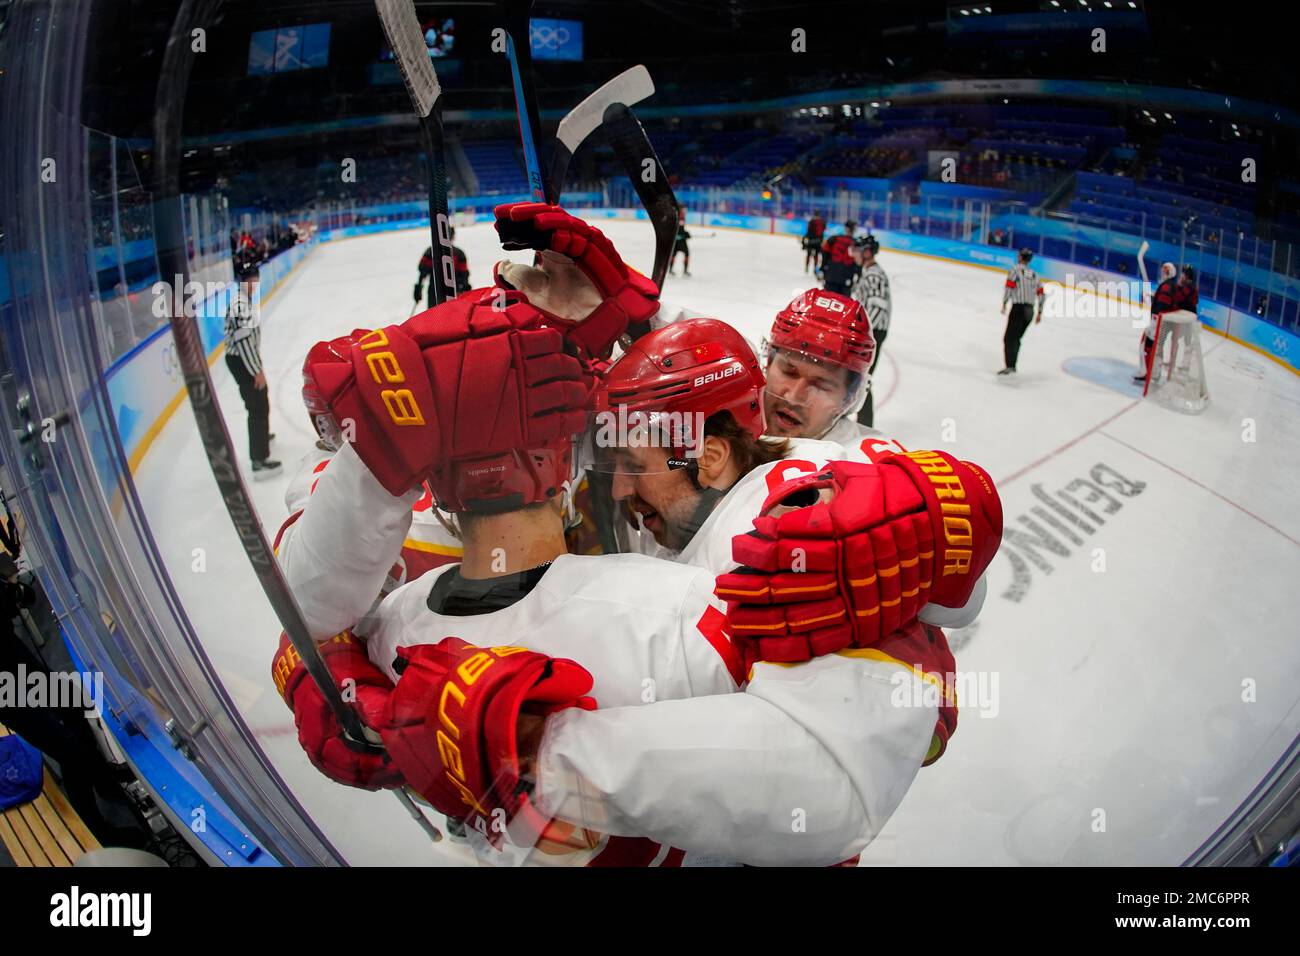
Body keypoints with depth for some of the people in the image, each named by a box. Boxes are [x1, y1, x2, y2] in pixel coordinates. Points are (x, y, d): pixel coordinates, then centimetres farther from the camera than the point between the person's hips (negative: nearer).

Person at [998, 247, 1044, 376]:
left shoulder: (1016, 269, -1)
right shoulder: (1035, 274, 18)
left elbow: (1009, 286, -13)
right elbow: (1041, 293, 14)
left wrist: (1004, 304, -7)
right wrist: (1039, 312, 17)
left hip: (1018, 307, -7)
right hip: (1030, 310, 7)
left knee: (1009, 338, -7)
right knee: (1016, 338, 15)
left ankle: (1009, 366, -17)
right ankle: (1012, 366, 17)